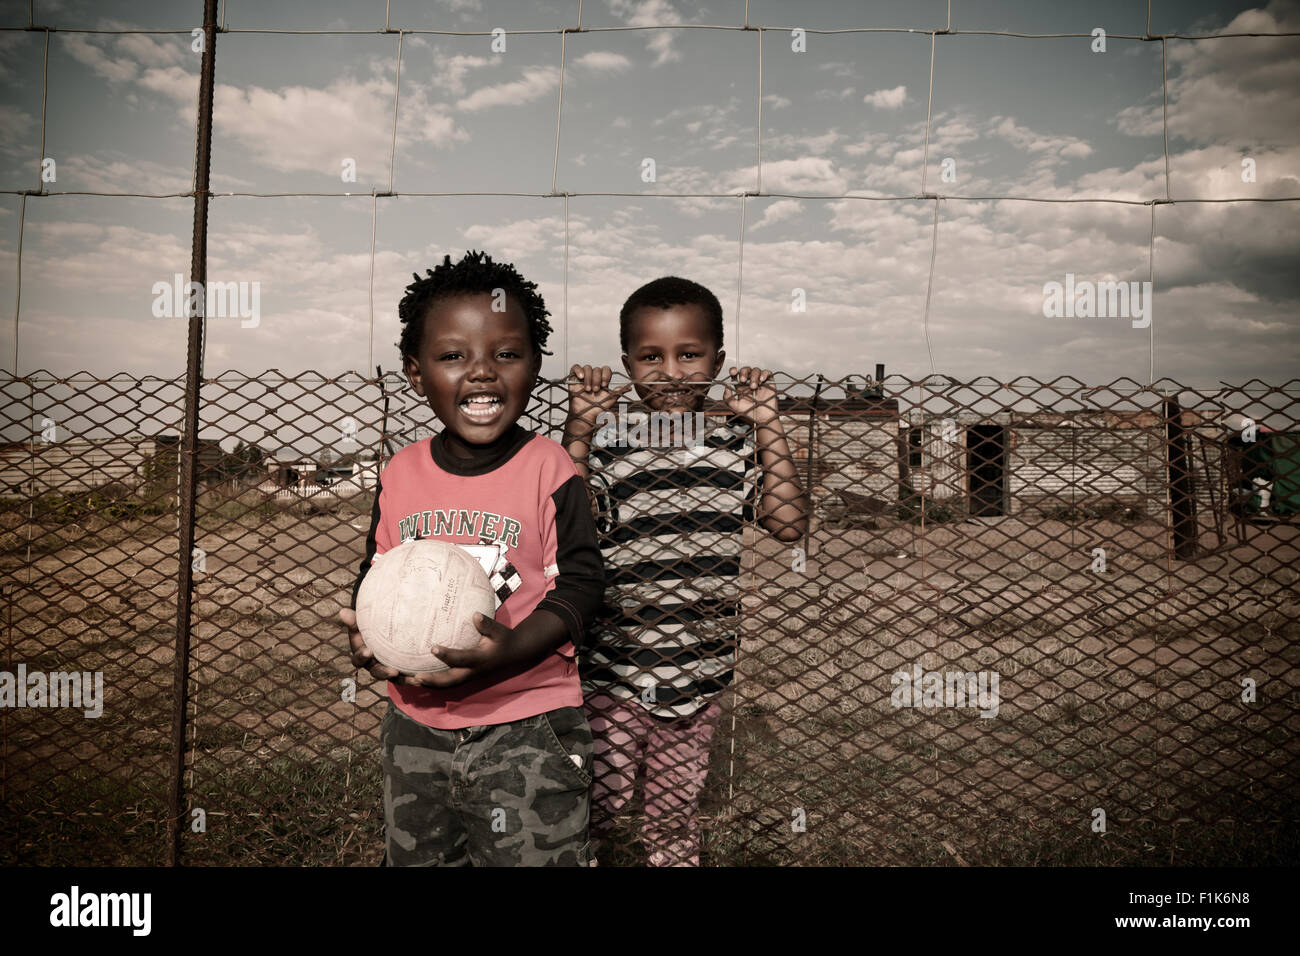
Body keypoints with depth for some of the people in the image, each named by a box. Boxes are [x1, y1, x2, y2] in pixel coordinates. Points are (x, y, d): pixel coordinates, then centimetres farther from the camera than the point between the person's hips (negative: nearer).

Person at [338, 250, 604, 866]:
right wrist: (365, 632, -11)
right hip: (416, 721, 5)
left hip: (526, 723, -4)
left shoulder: (549, 470, -12)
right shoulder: (401, 474, 0)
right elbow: (376, 571, 10)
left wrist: (510, 649, -28)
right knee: (413, 857, 22)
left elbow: (579, 582, -13)